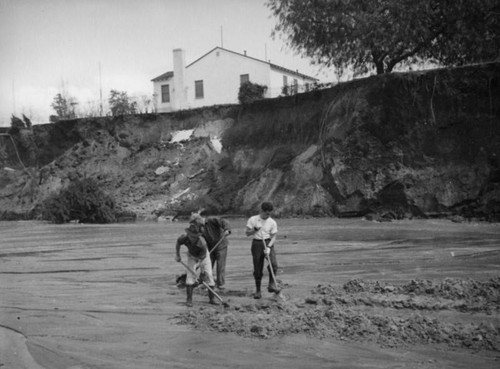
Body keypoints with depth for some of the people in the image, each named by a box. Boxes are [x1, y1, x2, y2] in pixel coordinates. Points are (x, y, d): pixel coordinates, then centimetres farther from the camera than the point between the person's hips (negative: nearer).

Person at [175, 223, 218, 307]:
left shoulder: (202, 243, -40)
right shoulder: (184, 238, -32)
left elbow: (201, 258, -31)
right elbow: (178, 242, -6)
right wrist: (177, 255, 0)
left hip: (203, 256, -1)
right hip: (192, 256, 1)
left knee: (209, 275, -6)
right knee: (190, 275, -15)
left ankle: (212, 298, 8)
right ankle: (189, 299, -10)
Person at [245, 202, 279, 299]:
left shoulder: (272, 222, 1)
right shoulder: (252, 220, 0)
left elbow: (273, 237, -1)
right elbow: (247, 233, 2)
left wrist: (268, 247, -16)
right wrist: (255, 229, -15)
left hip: (268, 243, 0)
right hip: (257, 244, 0)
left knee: (273, 264, -23)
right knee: (257, 269, 2)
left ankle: (272, 284, -9)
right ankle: (258, 290, 13)